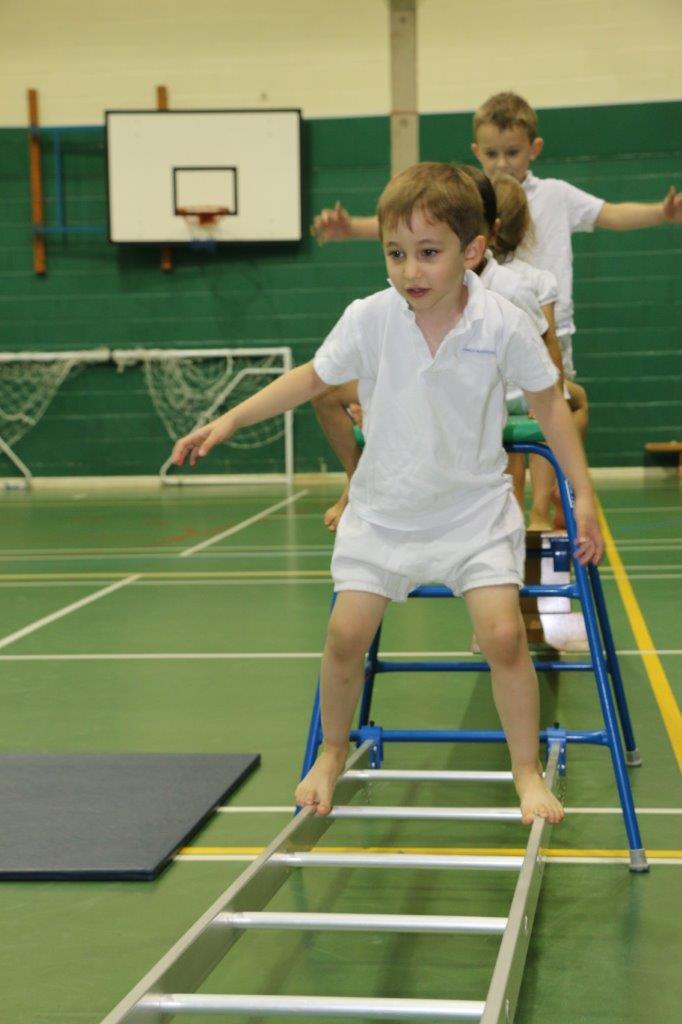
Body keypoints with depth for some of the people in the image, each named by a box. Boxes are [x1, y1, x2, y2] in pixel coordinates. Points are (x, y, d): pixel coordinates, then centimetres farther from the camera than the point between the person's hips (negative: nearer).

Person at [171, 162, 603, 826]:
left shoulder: (504, 326, -16)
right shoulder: (370, 320, -14)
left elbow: (548, 403, -2)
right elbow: (314, 377, 3)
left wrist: (584, 495, -1)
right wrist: (227, 422, -2)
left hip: (474, 508, -1)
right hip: (384, 509, 1)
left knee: (503, 634, -13)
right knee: (346, 634, -4)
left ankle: (526, 769, 8)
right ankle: (332, 752, 24)